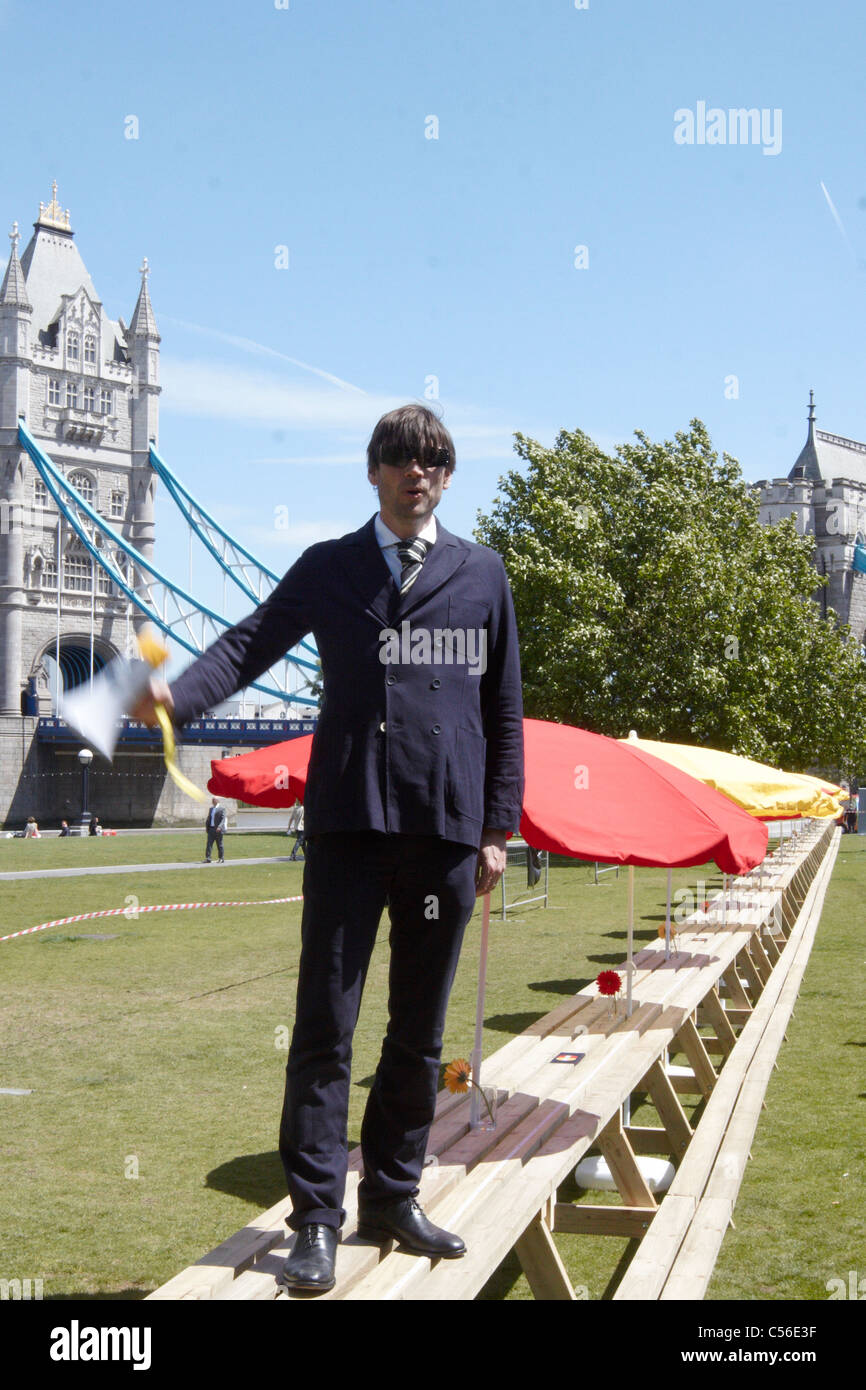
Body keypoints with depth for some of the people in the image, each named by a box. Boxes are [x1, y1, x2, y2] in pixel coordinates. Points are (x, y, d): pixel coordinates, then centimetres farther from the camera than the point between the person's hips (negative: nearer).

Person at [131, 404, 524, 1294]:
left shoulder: (481, 575, 10)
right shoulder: (327, 568, 8)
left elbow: (504, 710, 12)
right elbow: (251, 645, -3)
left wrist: (497, 827, 8)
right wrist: (176, 694, -23)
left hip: (447, 826, 2)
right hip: (348, 822, -2)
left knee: (420, 1029, 10)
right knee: (325, 1023, -3)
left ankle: (392, 1197, 23)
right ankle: (316, 1218, 6)